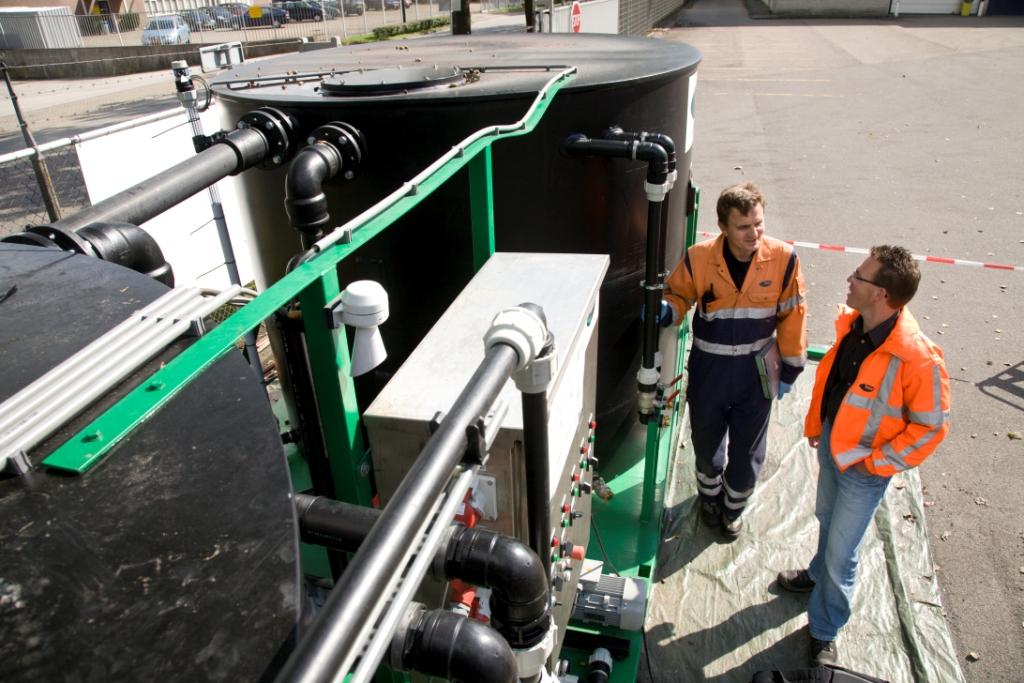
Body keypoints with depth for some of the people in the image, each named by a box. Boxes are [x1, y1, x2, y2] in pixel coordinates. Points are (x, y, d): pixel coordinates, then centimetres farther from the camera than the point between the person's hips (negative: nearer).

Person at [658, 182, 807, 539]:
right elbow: (679, 296, -2)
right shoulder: (699, 258, -18)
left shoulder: (783, 258, -16)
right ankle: (709, 494, 53)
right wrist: (665, 311, -26)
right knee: (707, 444, 21)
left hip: (756, 373, 0)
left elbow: (792, 315, -4)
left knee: (748, 452, 17)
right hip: (708, 371, 0)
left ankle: (733, 506, 47)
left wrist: (790, 368, 1)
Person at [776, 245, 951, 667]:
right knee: (827, 520, 30)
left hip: (863, 470, -6)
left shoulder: (917, 358, -30)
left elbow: (931, 425, -19)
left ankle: (824, 632, 30)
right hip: (831, 446, 7)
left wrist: (878, 462, -15)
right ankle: (820, 574, 58)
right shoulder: (851, 325, -9)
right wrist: (814, 424, 13)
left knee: (841, 554, 8)